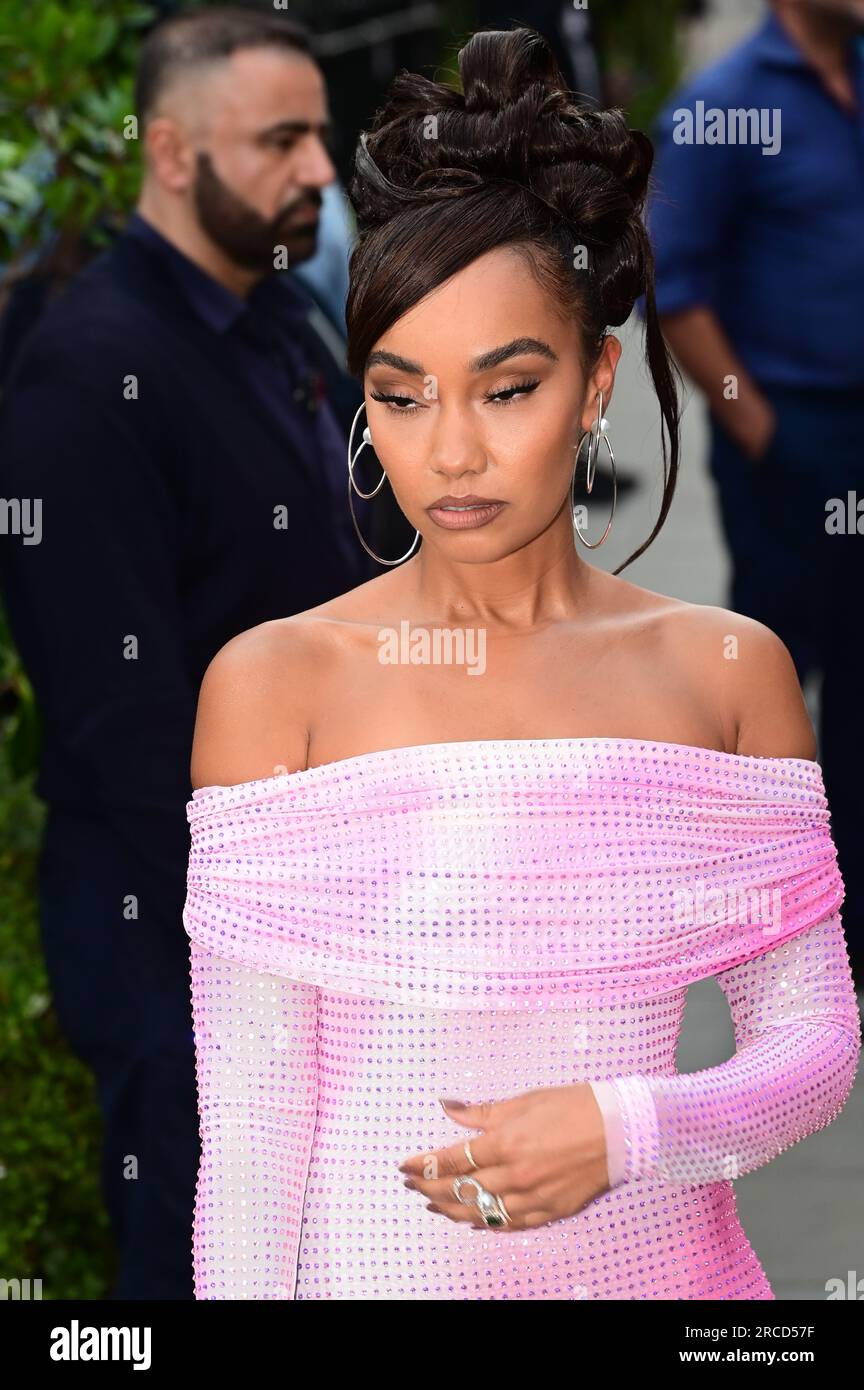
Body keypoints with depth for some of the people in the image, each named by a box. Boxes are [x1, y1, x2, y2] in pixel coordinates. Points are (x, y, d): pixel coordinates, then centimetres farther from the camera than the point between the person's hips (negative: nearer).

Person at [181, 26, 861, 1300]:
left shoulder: (729, 671, -1)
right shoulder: (278, 681, -8)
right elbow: (247, 1125, -8)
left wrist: (624, 1131, -15)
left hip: (665, 1258, 2)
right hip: (381, 1263, -2)